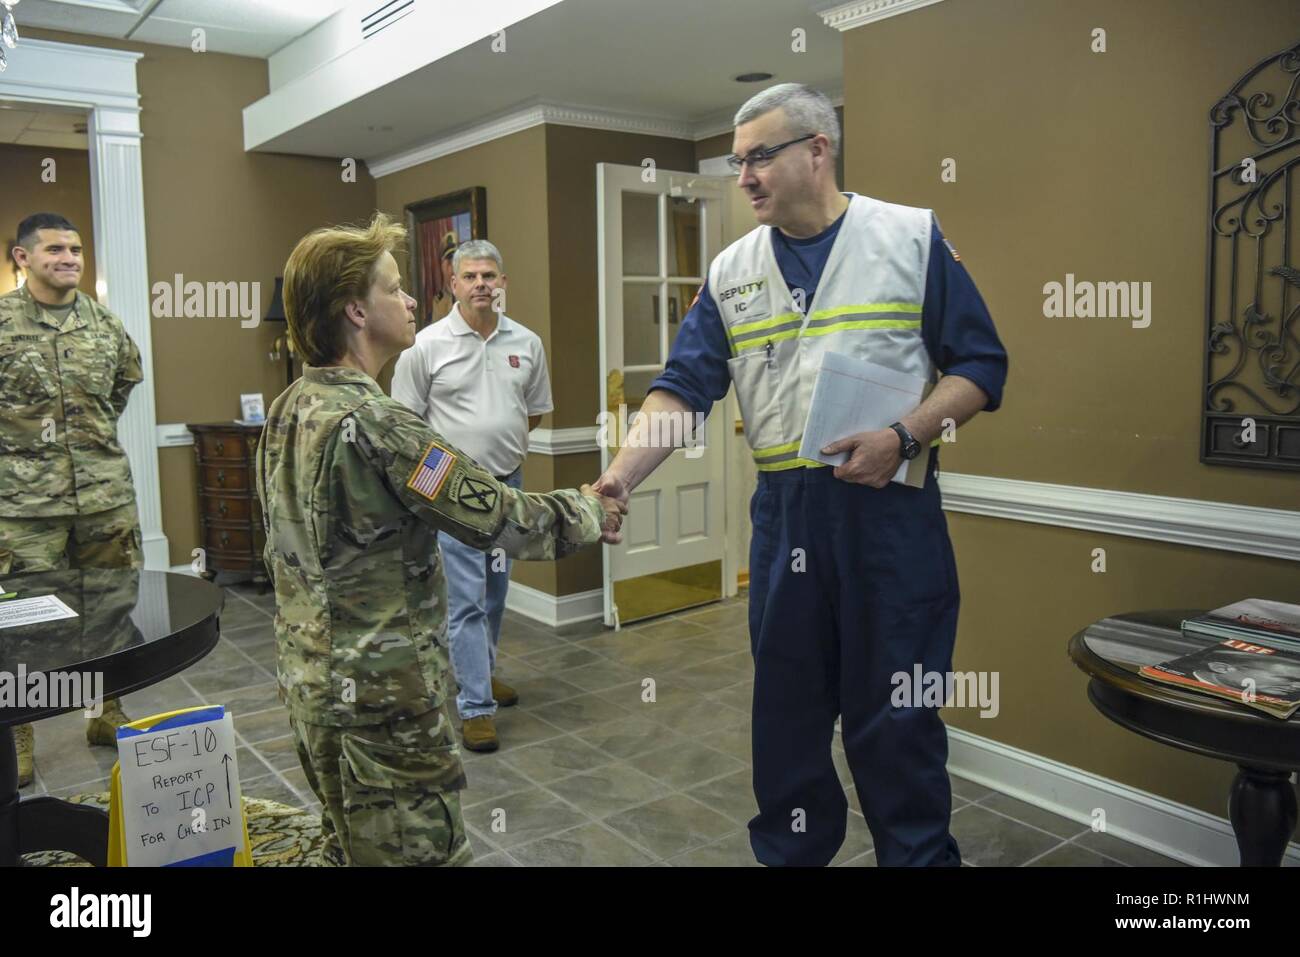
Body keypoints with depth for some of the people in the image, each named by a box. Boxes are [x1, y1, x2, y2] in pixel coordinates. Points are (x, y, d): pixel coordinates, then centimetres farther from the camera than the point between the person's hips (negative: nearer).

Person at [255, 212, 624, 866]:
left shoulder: (287, 411, 4)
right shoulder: (374, 424, -24)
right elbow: (502, 518, -21)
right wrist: (588, 513, -4)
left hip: (309, 680, 9)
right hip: (383, 695, -9)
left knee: (350, 847, 22)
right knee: (417, 850, 5)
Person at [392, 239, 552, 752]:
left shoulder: (526, 343, 4)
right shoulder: (426, 345, -7)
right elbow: (405, 419, -3)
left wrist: (502, 441, 12)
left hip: (508, 485, 5)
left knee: (495, 594, 18)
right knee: (465, 600, -5)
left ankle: (481, 672, 37)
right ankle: (475, 706, 1)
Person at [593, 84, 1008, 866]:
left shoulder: (913, 237, 0)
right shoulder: (731, 271, 9)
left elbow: (980, 365, -1)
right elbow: (683, 390, 3)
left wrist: (903, 437, -16)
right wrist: (619, 478, -11)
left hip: (890, 505, -3)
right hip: (784, 511, 4)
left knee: (896, 713, 5)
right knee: (788, 704, 14)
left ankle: (919, 851, 25)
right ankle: (788, 850, 32)